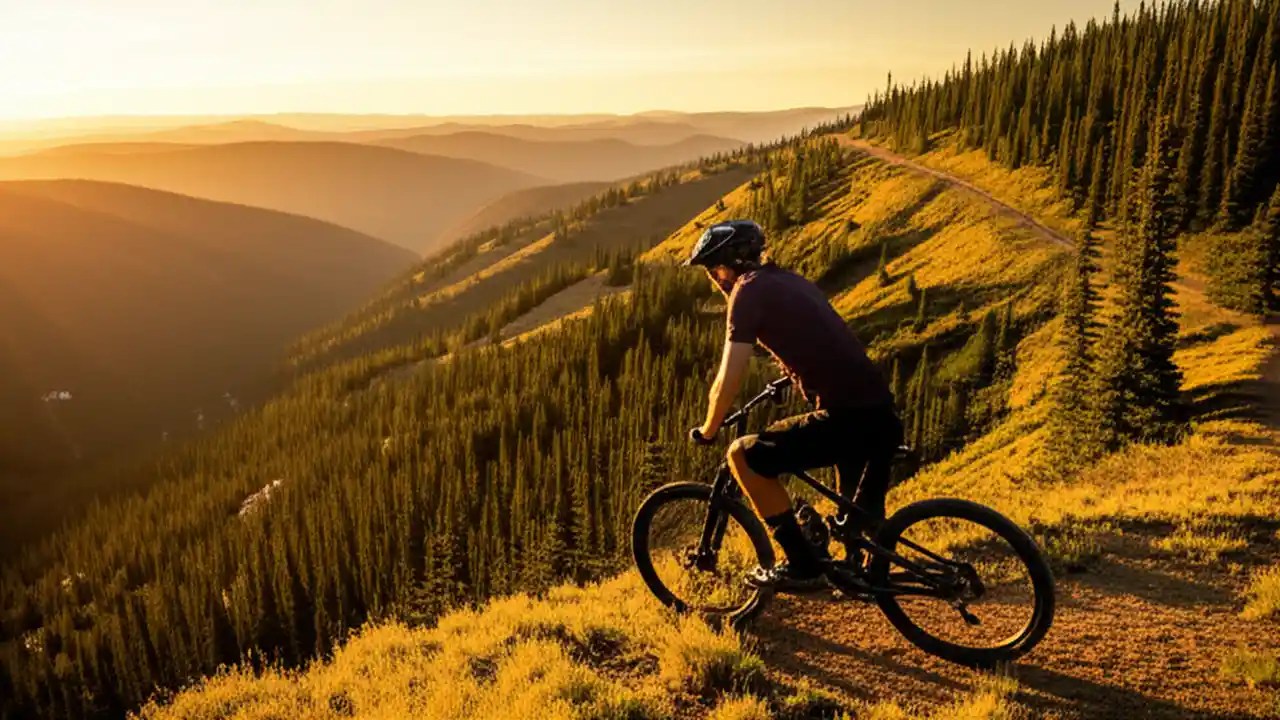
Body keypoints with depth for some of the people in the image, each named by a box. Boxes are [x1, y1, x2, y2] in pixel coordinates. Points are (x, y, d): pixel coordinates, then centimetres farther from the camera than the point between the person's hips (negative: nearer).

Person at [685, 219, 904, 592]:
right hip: (883, 416, 9)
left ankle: (804, 565, 6)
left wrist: (708, 430, 7)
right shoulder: (789, 281, 20)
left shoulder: (749, 291, -5)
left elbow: (729, 381, -9)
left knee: (744, 455, 1)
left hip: (848, 419, -9)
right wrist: (790, 380, 51)